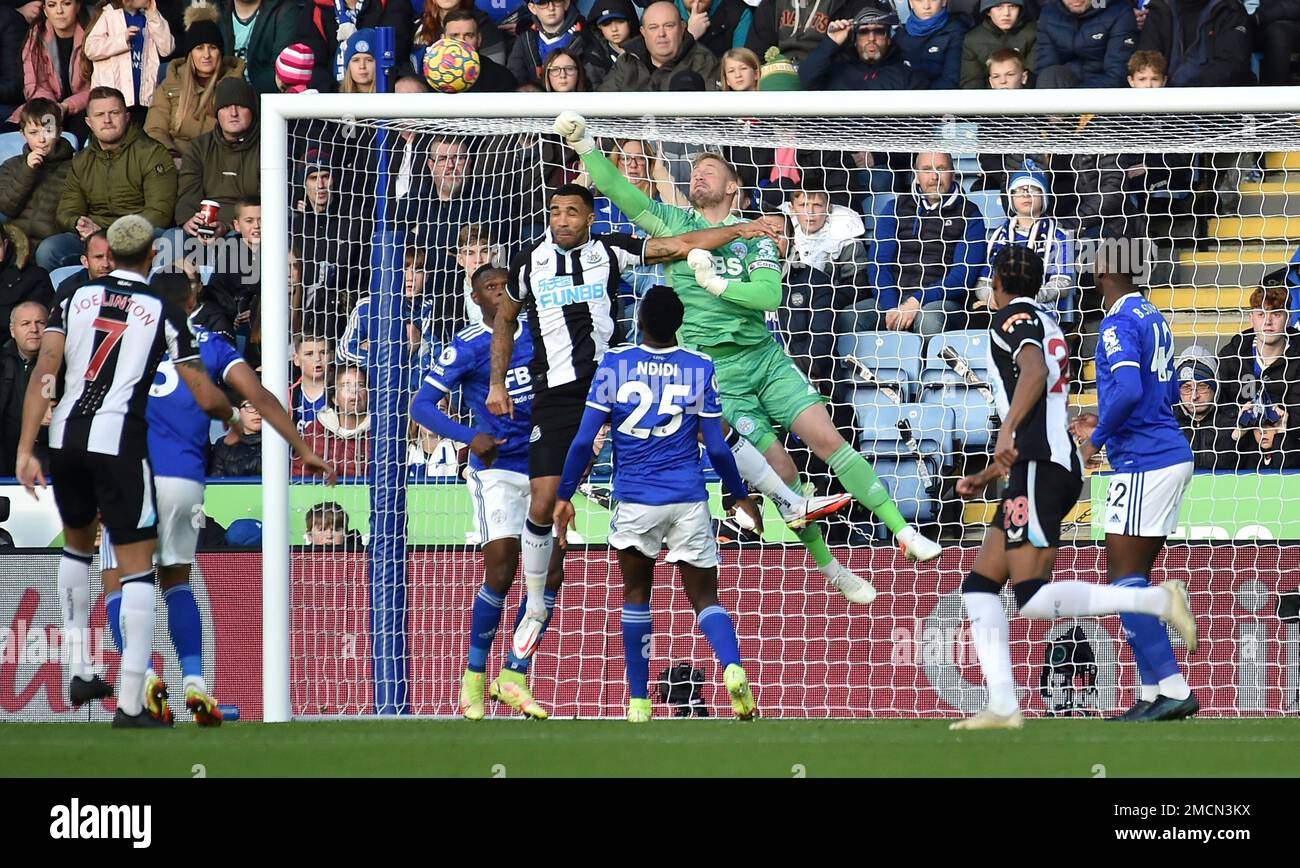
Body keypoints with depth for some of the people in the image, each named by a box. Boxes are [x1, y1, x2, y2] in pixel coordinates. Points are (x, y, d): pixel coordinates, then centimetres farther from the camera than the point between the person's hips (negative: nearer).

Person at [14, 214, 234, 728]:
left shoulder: (76, 297, 9)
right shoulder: (164, 313, 2)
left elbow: (44, 373, -2)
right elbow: (206, 398, 0)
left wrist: (26, 450, -3)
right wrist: (230, 416, 24)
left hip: (65, 436, 4)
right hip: (120, 442, -4)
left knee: (77, 542, 28)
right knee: (137, 567, 0)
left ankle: (79, 672, 26)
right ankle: (130, 703, -7)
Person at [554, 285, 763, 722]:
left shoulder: (614, 364, -1)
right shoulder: (700, 367, 0)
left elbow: (585, 439, -2)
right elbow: (717, 447, 2)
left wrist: (564, 495, 8)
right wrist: (741, 496, 16)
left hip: (635, 500, 0)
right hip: (689, 500, 0)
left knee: (636, 593, 17)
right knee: (705, 597, 5)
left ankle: (639, 702, 13)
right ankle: (733, 667, -24)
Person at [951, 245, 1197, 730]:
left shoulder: (1013, 317, -1)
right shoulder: (1049, 327, 26)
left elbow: (1034, 370, -24)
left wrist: (1006, 432, -36)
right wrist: (986, 477, 35)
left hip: (1040, 471, -10)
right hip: (1058, 467, 10)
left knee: (1033, 597, -16)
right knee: (979, 586, 8)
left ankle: (1158, 600, -19)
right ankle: (1003, 707, 1)